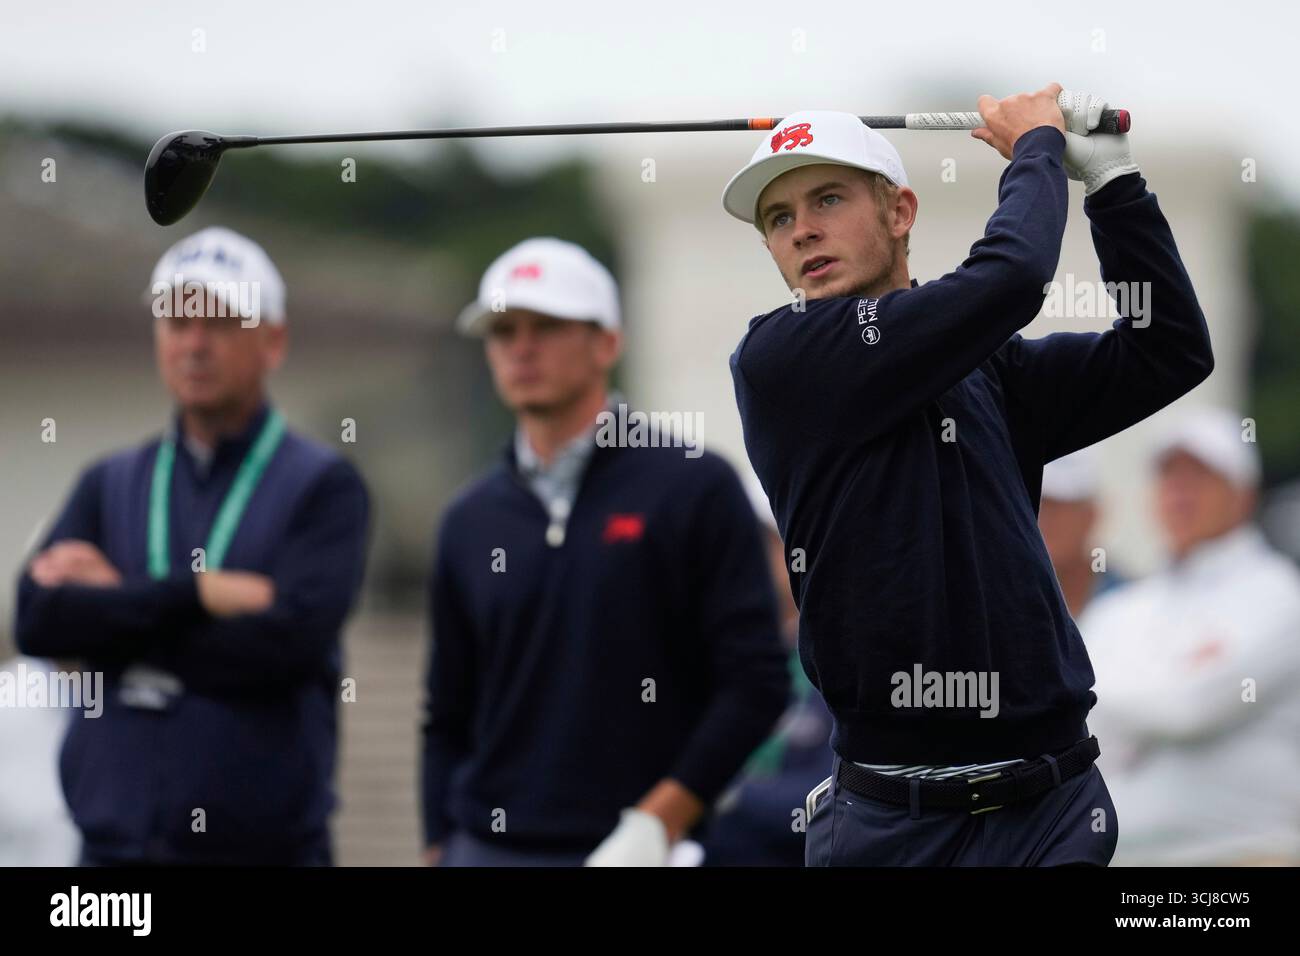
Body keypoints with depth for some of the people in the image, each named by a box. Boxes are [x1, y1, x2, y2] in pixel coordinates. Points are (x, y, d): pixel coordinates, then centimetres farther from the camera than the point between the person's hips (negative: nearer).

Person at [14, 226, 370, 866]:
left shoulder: (322, 488, 1)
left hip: (263, 844, -3)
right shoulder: (109, 486, 13)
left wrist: (120, 602, -7)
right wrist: (200, 594, -12)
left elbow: (291, 638, -15)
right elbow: (39, 620, -3)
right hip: (114, 843, 4)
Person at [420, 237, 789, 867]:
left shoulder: (695, 488, -1)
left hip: (632, 847, -4)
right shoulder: (471, 520, 13)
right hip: (487, 850, 4)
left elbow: (755, 683, -6)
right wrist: (439, 850, 8)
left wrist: (655, 825, -13)